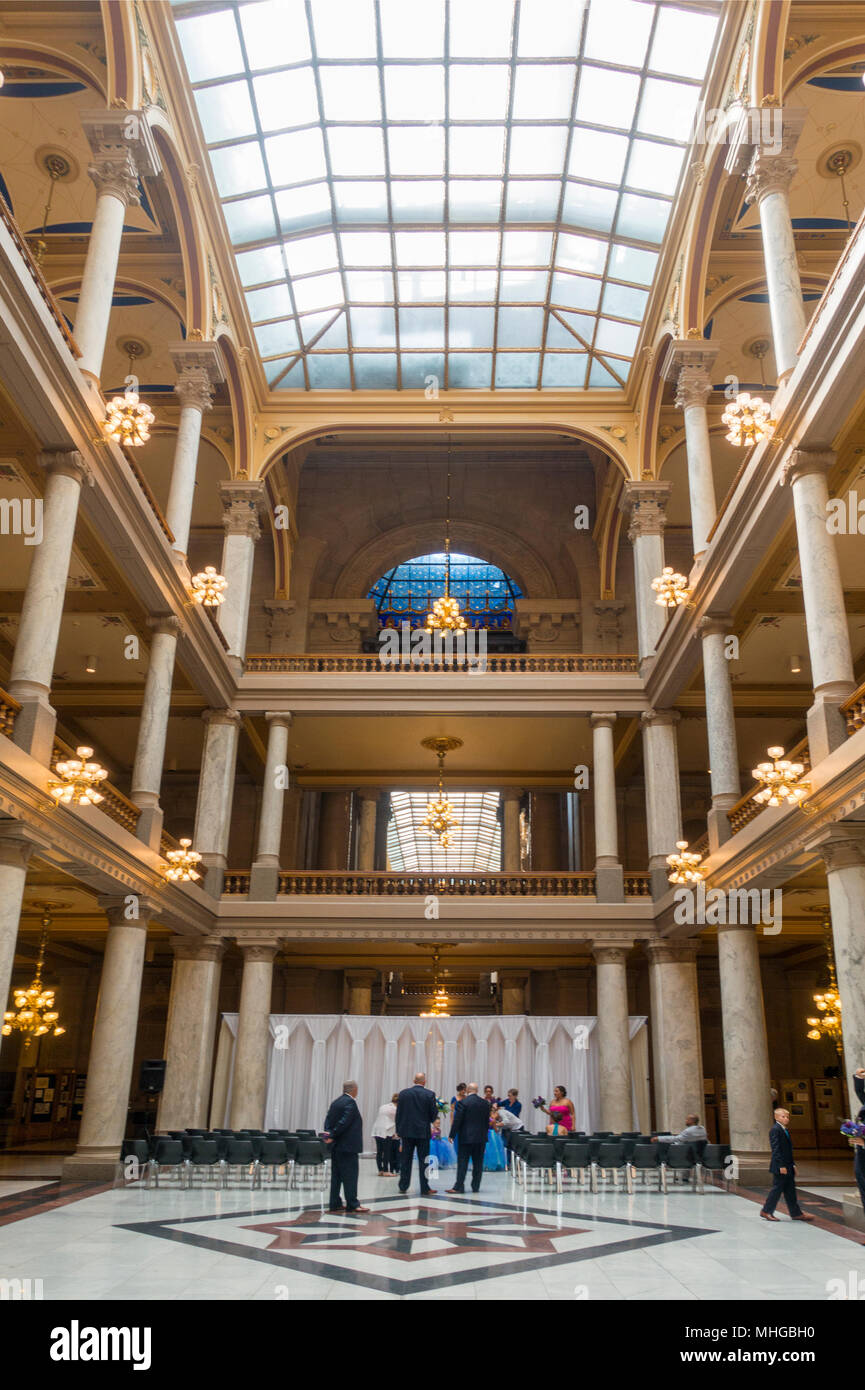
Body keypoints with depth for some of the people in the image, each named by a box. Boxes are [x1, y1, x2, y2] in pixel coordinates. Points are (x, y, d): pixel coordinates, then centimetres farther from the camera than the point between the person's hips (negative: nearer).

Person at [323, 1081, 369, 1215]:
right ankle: (352, 1205, -4)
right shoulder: (350, 1102, -16)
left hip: (336, 1146, 9)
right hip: (348, 1145, -9)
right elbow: (344, 1122, -21)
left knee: (336, 1175, 11)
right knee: (350, 1175, -5)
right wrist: (332, 1136, -13)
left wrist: (328, 1133, -6)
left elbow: (328, 1120, 6)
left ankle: (335, 1204, 15)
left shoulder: (336, 1102, 11)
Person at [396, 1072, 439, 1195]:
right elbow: (433, 1114, -5)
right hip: (423, 1132, -2)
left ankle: (403, 1186, 14)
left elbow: (398, 1114, 3)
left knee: (406, 1160, 11)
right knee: (423, 1161, 4)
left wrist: (399, 1131, 10)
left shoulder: (403, 1093, 0)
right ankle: (425, 1188, 4)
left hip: (406, 1131, 2)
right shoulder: (430, 1095, -7)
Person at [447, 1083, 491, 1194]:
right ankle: (476, 1186, 12)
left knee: (462, 1162, -2)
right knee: (478, 1163, 9)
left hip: (466, 1137, -5)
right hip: (481, 1137, 5)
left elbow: (457, 1121, -11)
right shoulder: (485, 1103, 5)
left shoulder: (463, 1103, -11)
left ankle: (459, 1186, -3)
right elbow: (487, 1121, 10)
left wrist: (452, 1135, -3)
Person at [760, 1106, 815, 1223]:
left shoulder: (785, 1130, 15)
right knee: (777, 1188, -1)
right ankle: (766, 1211, 9)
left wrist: (792, 1164, 17)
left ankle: (796, 1213, 16)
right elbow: (776, 1149, -20)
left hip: (787, 1166, 9)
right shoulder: (775, 1130, -15)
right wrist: (781, 1166, -23)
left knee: (790, 1190, 11)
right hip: (780, 1166, -9)